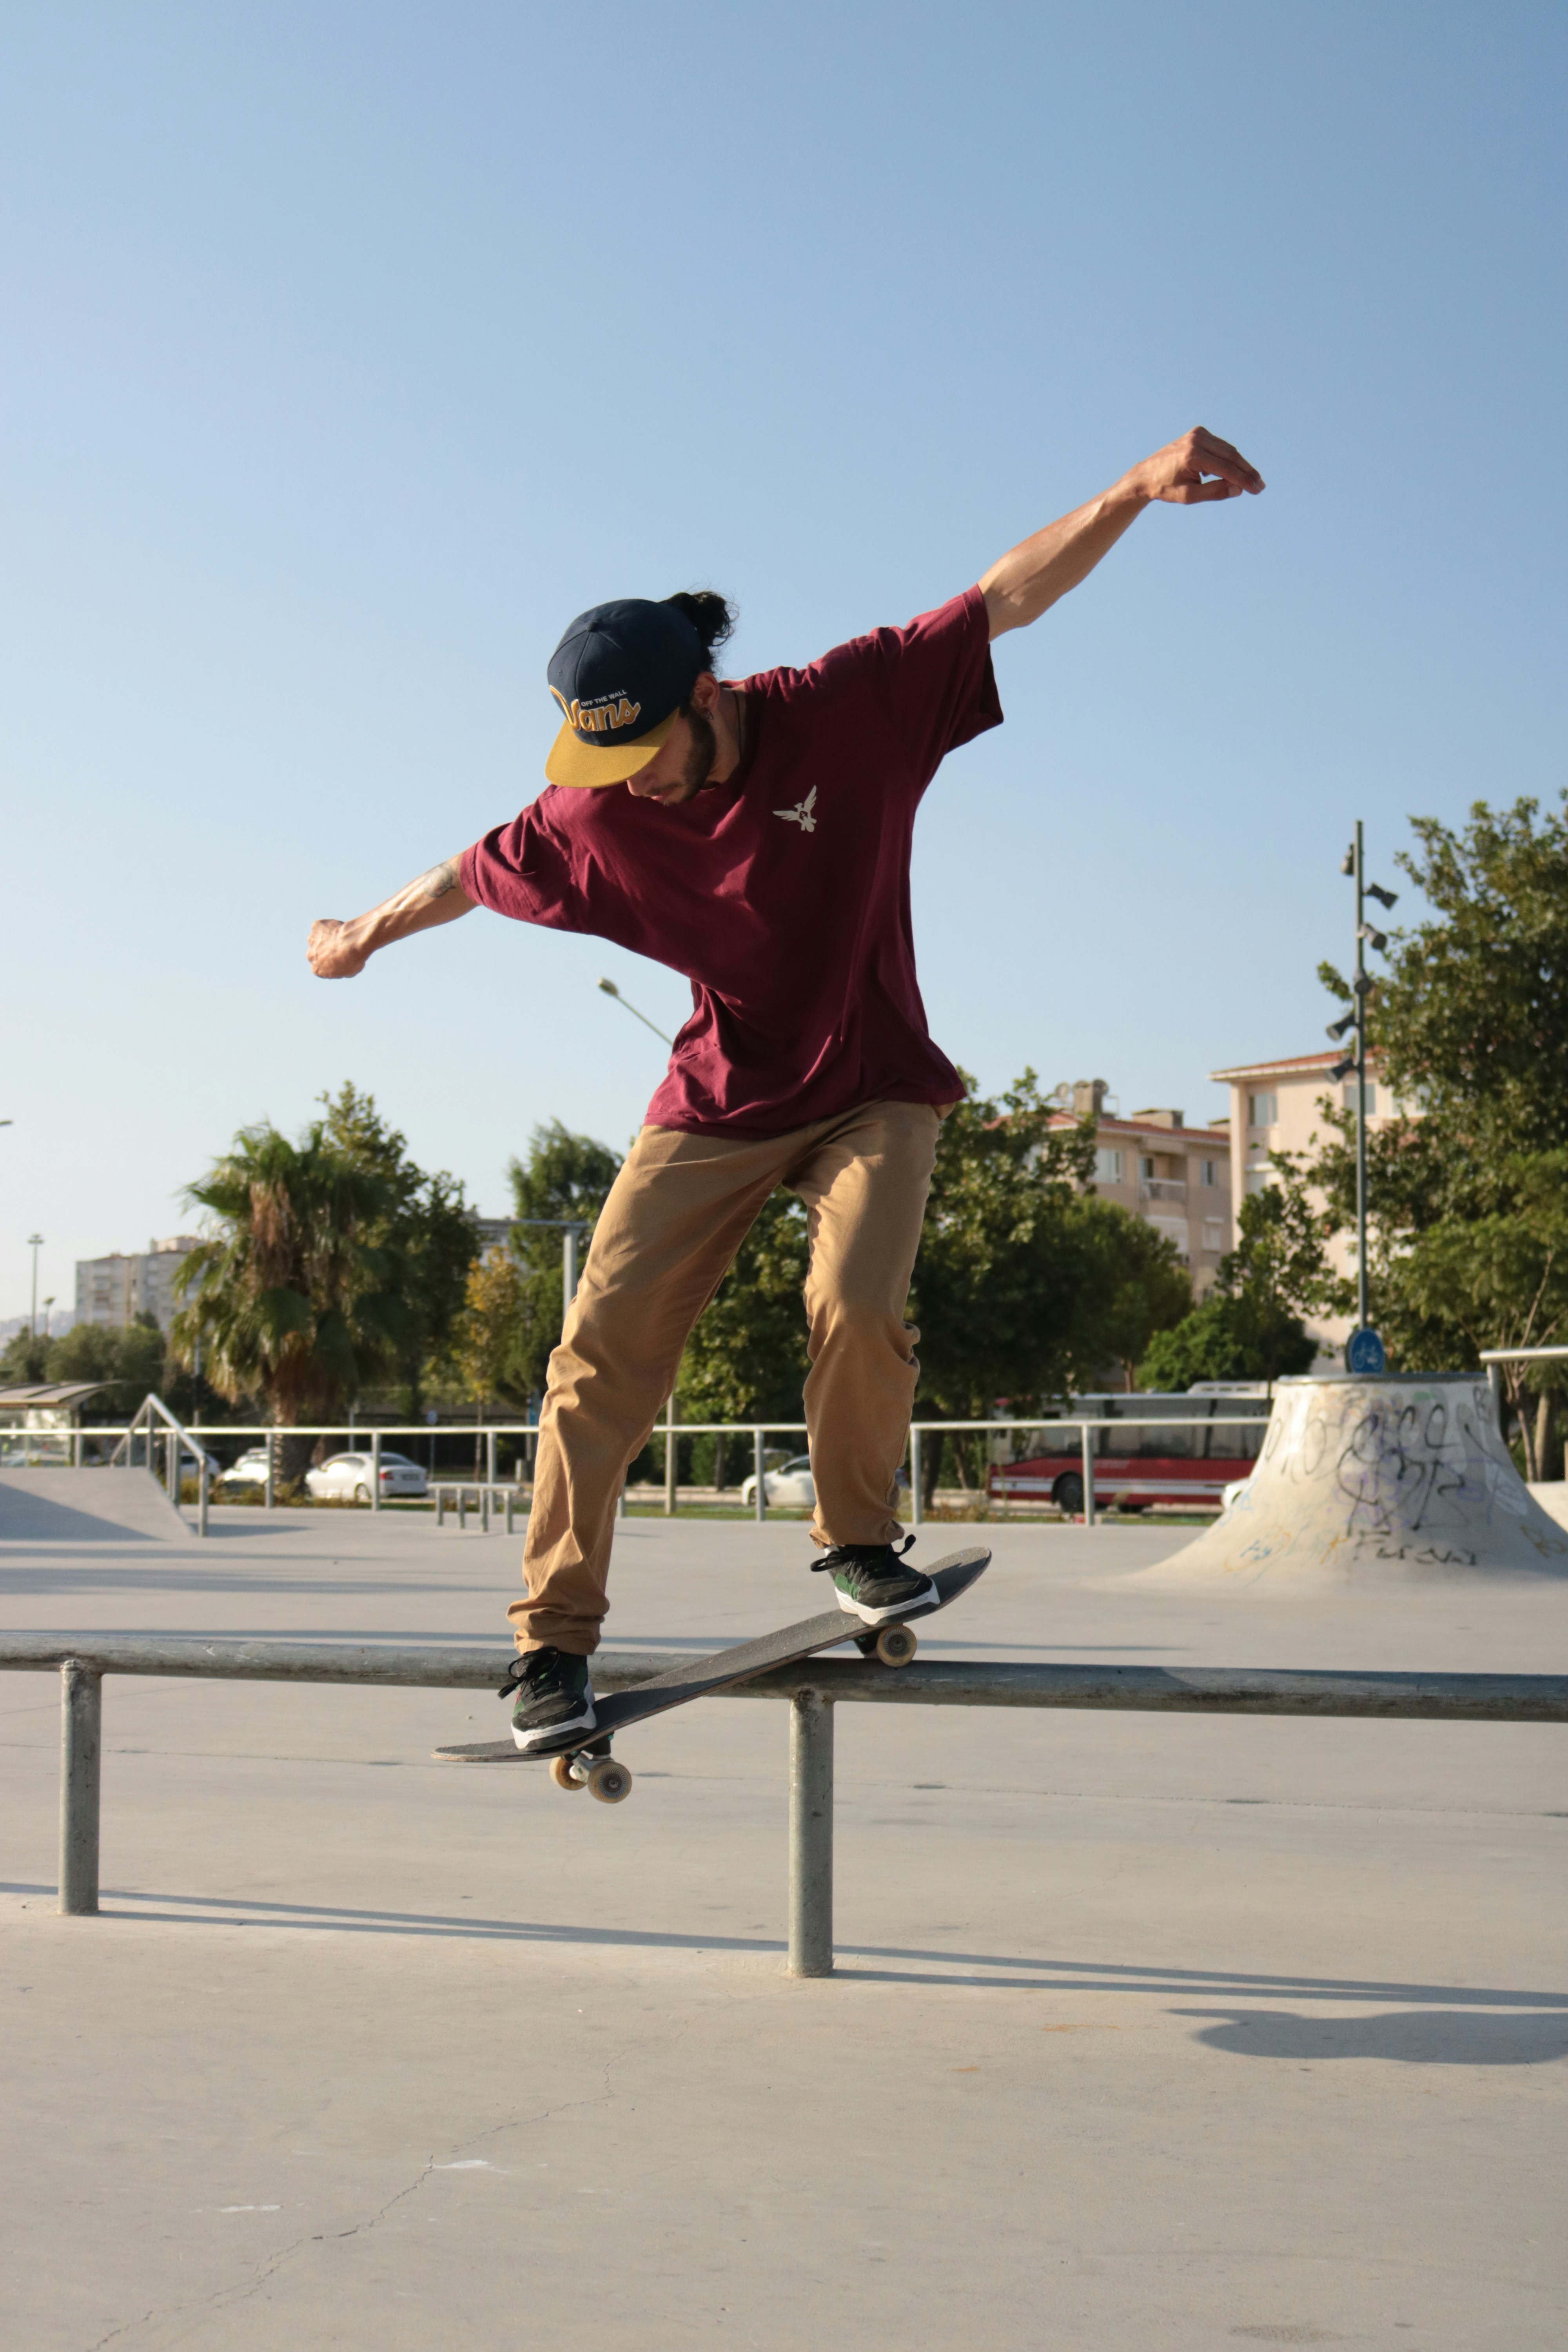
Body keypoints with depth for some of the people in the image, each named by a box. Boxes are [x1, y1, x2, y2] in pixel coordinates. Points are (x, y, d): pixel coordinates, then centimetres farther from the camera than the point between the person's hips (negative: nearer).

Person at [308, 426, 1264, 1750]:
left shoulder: (851, 710, -16)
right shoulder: (594, 814, -10)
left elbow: (1009, 596, -15)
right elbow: (477, 872, 9)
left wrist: (1135, 491, -26)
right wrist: (370, 936, 24)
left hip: (871, 1090, -1)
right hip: (717, 1104, 1)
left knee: (858, 1306, -25)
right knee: (604, 1343, -11)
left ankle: (858, 1538, 3)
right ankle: (555, 1640, -2)